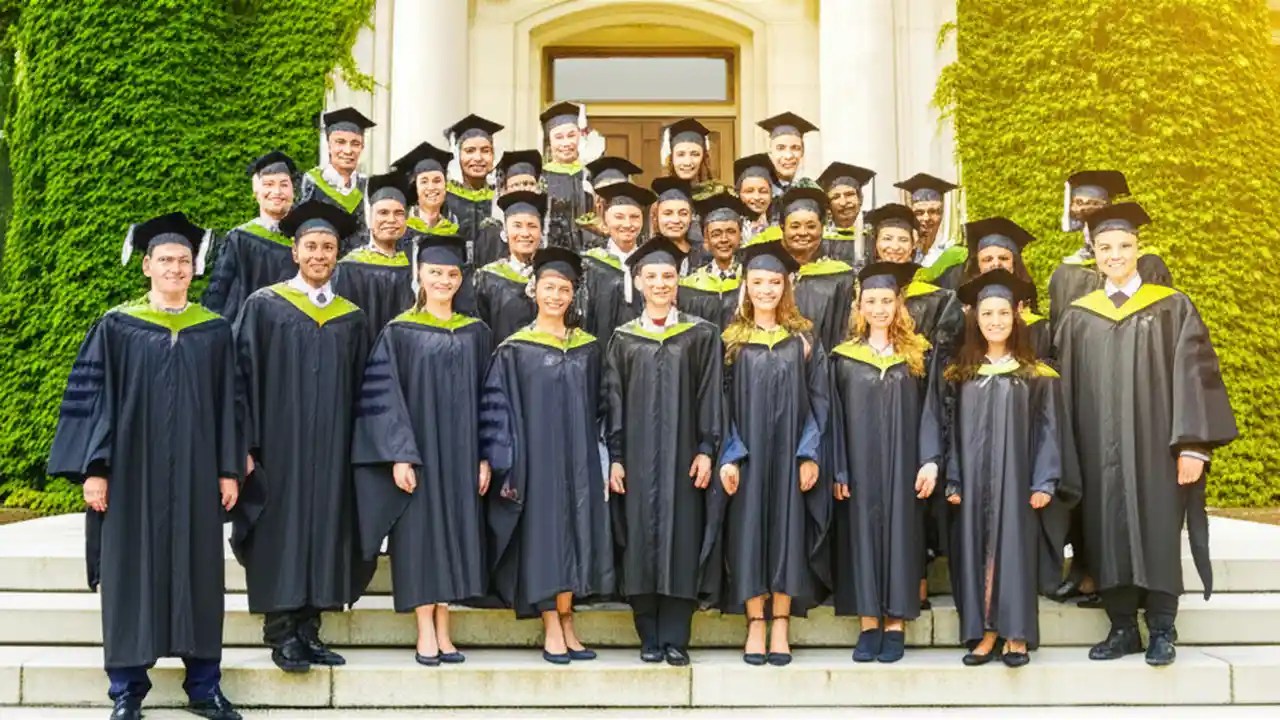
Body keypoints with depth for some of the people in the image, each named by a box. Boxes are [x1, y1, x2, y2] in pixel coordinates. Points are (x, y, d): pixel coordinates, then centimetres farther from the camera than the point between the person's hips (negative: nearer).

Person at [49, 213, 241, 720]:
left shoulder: (215, 331, 7)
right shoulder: (116, 327, 2)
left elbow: (227, 404, 7)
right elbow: (93, 399, -1)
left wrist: (229, 470, 1)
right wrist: (94, 468, -9)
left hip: (195, 474, 2)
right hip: (133, 470, -2)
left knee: (198, 574, 5)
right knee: (131, 573, 2)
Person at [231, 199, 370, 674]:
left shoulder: (351, 317, 11)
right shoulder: (264, 306, 2)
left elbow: (359, 388, 12)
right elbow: (244, 375, -2)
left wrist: (356, 448, 6)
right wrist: (246, 443, -10)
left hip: (331, 448, 3)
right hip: (280, 442, -3)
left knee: (323, 526, 3)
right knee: (281, 527, -3)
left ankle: (308, 630, 11)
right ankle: (282, 634, 4)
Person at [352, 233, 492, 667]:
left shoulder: (475, 333, 8)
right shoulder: (399, 332, -1)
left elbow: (485, 398, 8)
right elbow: (384, 395, -6)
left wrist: (485, 457, 0)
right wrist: (400, 454, -14)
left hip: (461, 454, 3)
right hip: (417, 449, -3)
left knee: (454, 532, 4)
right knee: (420, 534, -2)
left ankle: (443, 631, 12)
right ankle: (426, 634, 5)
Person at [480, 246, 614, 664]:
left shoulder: (588, 348, 10)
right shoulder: (514, 350, -1)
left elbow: (598, 407, 13)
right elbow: (498, 409, -4)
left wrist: (605, 462, 7)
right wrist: (505, 465, -11)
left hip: (578, 459, 3)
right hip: (536, 458, -3)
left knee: (574, 533, 4)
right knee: (542, 533, -2)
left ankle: (565, 624, 11)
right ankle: (553, 630, 3)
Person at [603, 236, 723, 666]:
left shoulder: (701, 335, 5)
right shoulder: (623, 340, 9)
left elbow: (710, 395, 1)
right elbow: (613, 400, 7)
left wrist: (706, 450, -7)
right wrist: (615, 457, 0)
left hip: (682, 454, -1)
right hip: (637, 455, 1)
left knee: (681, 540, -2)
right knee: (640, 542, 1)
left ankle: (675, 639, 4)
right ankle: (649, 638, 9)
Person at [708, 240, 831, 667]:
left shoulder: (803, 339, 6)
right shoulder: (731, 340, 5)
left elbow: (818, 399, 3)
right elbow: (720, 402, 2)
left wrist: (810, 454, -6)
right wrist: (727, 456, -8)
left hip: (790, 455, 0)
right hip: (745, 454, 0)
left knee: (787, 531, 1)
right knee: (748, 532, 0)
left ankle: (781, 627, 8)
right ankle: (755, 625, 8)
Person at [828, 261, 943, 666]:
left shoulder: (919, 355, 5)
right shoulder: (844, 357, 6)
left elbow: (930, 410, 2)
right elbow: (835, 417, 4)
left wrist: (931, 461, -9)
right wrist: (837, 471, -3)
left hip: (902, 464, 0)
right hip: (860, 466, 1)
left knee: (900, 531, 0)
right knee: (862, 531, 1)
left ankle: (896, 625, 7)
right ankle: (868, 625, 8)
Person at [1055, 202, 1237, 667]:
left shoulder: (1172, 308, 3)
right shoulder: (1078, 317, 9)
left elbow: (1194, 375, -3)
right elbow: (1067, 388, 8)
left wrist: (1193, 445, -11)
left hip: (1156, 446, -2)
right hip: (1100, 451, 2)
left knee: (1157, 533, 0)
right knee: (1111, 536, 4)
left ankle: (1162, 631, 10)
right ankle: (1122, 628, 13)